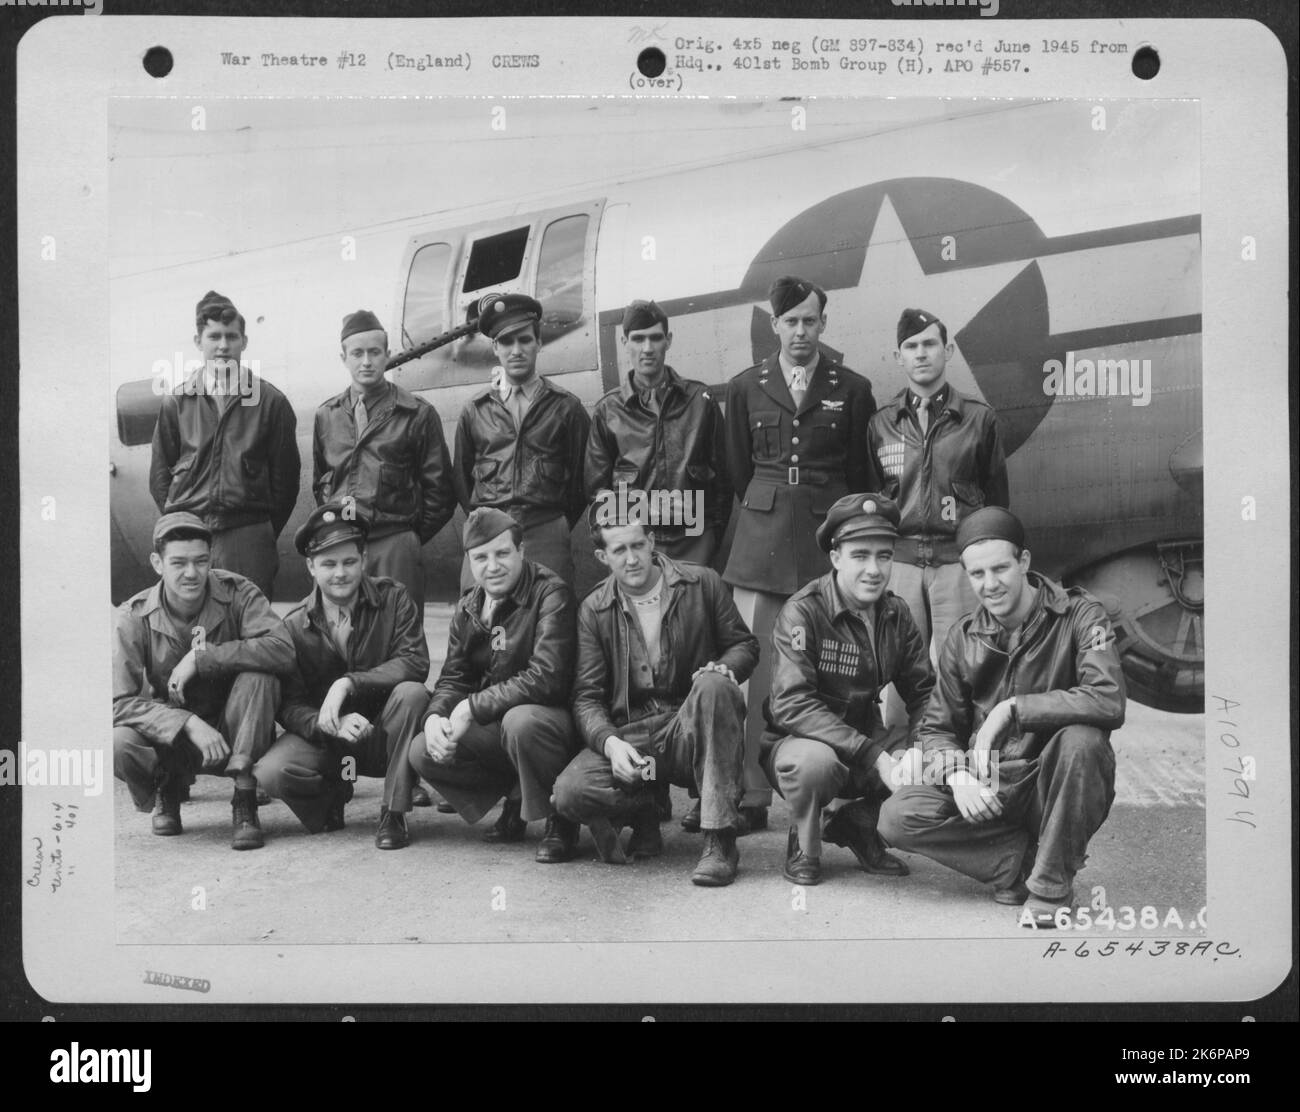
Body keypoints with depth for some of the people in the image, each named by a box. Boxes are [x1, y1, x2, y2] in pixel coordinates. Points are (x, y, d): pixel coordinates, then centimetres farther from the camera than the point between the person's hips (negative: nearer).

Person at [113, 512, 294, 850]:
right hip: (170, 735, 1)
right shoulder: (133, 617, -12)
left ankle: (244, 805, -20)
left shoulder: (237, 593, -13)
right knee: (118, 744, -31)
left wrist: (199, 659, -30)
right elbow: (120, 702, -19)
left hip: (234, 735, 0)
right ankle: (167, 788, 8)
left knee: (259, 675, -29)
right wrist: (190, 724, -32)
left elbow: (282, 651, -29)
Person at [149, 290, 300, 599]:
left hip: (249, 537, -1)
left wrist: (265, 532, 1)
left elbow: (286, 475, 5)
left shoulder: (270, 401, 6)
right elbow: (159, 474, 13)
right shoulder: (176, 401, 11)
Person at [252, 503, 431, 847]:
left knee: (412, 693, -32)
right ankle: (333, 793, 10)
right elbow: (290, 705, -7)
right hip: (324, 738, 1)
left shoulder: (392, 598, -6)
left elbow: (414, 663, -19)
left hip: (383, 736, -1)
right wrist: (330, 724, -29)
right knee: (271, 774, -27)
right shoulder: (295, 625, -3)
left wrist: (348, 684, -28)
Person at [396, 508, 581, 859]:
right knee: (421, 752, -10)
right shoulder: (468, 608, 9)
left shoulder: (550, 594, -15)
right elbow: (453, 677, 10)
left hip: (553, 717, -7)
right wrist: (436, 716, -14)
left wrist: (472, 708, -21)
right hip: (492, 727, 7)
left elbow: (546, 678, -25)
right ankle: (516, 800, 7)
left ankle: (560, 818, -13)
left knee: (520, 720, -39)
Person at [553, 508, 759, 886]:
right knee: (570, 791, -28)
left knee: (714, 687, -35)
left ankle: (720, 840, -29)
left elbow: (744, 644, 10)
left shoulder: (702, 583, 4)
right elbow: (586, 696, 1)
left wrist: (724, 669, -15)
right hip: (629, 736, 1)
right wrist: (610, 742, -20)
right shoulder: (593, 610, 5)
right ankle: (642, 815, 9)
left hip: (691, 728, 0)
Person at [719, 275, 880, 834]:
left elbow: (863, 474, 10)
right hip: (763, 535, 1)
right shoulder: (745, 388, 11)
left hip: (827, 535, -1)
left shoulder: (852, 390, 6)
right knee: (754, 666, -5)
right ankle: (750, 797, -2)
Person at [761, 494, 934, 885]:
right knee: (815, 761, -39)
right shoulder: (803, 611, -17)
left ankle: (859, 825, 5)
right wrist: (874, 757, -33)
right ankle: (803, 846, -5)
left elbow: (924, 693, -1)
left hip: (868, 740, 5)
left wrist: (918, 749, -24)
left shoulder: (896, 615, 1)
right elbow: (790, 705, -26)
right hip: (798, 740, -5)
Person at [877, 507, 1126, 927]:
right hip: (988, 792, 3)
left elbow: (1109, 702, -26)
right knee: (897, 816, -19)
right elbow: (937, 727, 7)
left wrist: (1012, 709, -26)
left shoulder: (1078, 616, -10)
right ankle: (1029, 857, -10)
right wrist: (958, 776, -15)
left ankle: (1052, 883, -17)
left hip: (1056, 789, -3)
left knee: (1081, 739, -36)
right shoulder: (964, 637, 4)